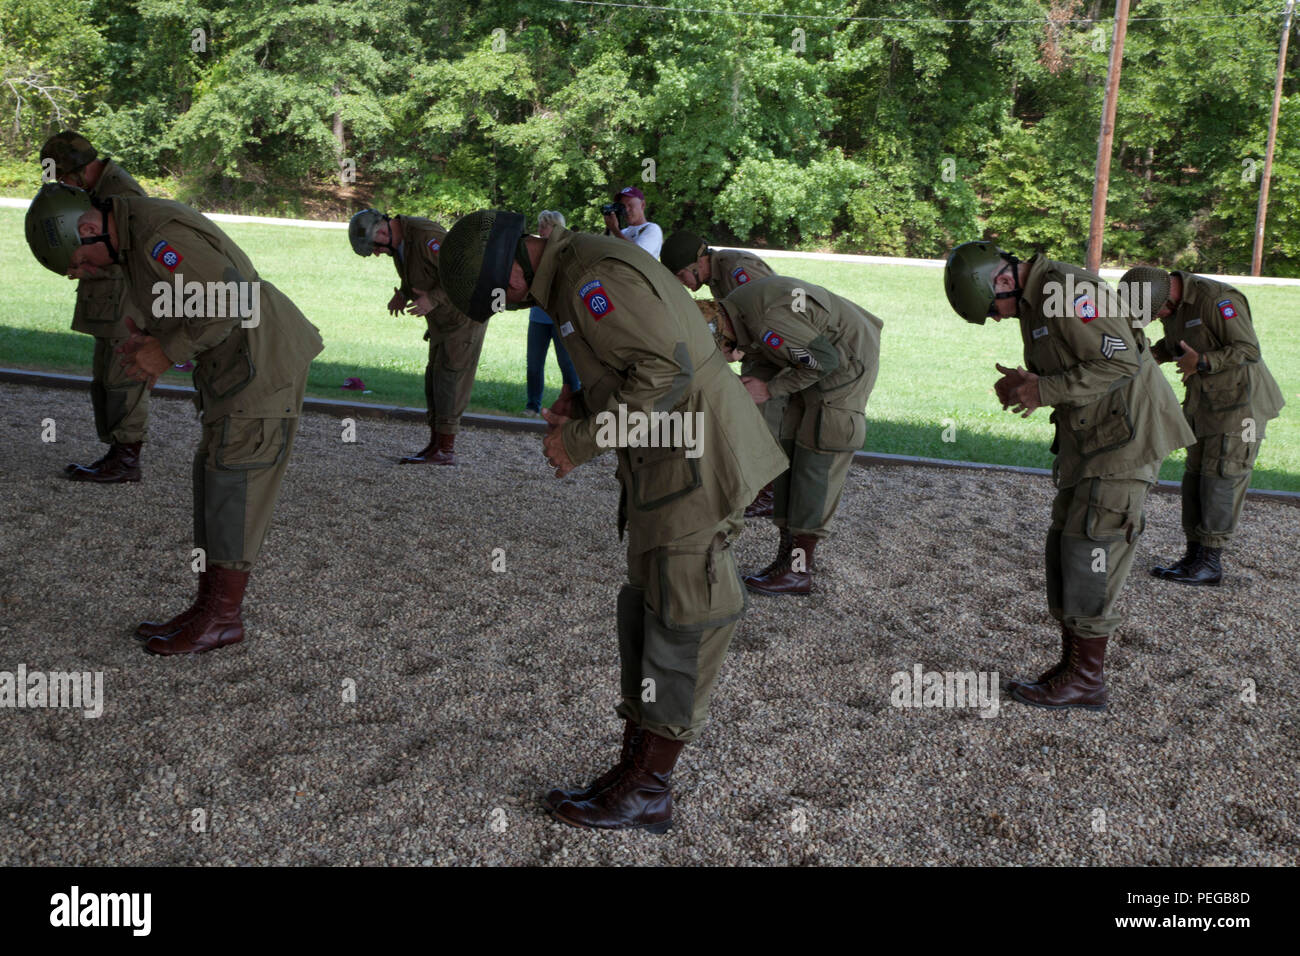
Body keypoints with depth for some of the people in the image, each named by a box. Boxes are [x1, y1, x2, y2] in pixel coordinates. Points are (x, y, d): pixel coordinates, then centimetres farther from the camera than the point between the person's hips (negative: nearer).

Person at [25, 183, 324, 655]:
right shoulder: (132, 233, 11)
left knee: (234, 484, -7)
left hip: (263, 363, -11)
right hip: (234, 368, 11)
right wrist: (142, 337, 2)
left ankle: (221, 616, 1)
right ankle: (209, 608, 14)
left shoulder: (160, 235, -21)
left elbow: (233, 300, -26)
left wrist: (168, 351, -18)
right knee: (214, 480, 10)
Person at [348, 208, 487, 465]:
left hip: (465, 316, -9)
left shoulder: (426, 235, -27)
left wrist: (433, 298, -34)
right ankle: (435, 445, 12)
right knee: (435, 379, 8)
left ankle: (446, 450, -3)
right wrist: (403, 294, 2)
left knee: (450, 381, -8)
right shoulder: (398, 239, 3)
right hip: (443, 320, 9)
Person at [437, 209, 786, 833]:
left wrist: (583, 440, -17)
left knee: (681, 623, -2)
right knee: (645, 611, 13)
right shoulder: (573, 273, 16)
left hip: (695, 461, -11)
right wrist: (583, 403, 6)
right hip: (662, 461, 11)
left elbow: (666, 367, -24)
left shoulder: (593, 276, -17)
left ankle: (648, 792, 7)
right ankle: (635, 766, 22)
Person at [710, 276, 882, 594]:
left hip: (847, 363, -10)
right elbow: (769, 367, 7)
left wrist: (770, 389, -15)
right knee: (791, 451, 5)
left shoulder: (767, 322, -30)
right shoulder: (737, 312, 1)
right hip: (822, 362, 10)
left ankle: (798, 569, -6)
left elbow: (823, 360, -21)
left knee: (816, 462, -10)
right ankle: (789, 552, 8)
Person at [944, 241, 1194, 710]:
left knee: (1090, 553, -7)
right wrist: (1025, 383, 1)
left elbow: (1121, 360, -24)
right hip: (1088, 438, 10)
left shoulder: (1069, 291, -18)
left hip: (1125, 437, -10)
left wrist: (1047, 391, -20)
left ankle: (1086, 681, 3)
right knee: (1064, 547, 11)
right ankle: (1072, 665, 20)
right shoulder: (1031, 302, 13)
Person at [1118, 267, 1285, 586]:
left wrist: (1203, 362, -30)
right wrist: (1150, 354, 5)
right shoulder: (1174, 302, 6)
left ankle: (1210, 562, -2)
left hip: (1239, 401, -9)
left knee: (1221, 477, -8)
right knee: (1195, 475, 7)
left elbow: (1249, 350, -21)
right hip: (1204, 401, 9)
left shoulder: (1217, 299, -21)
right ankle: (1195, 556, 13)